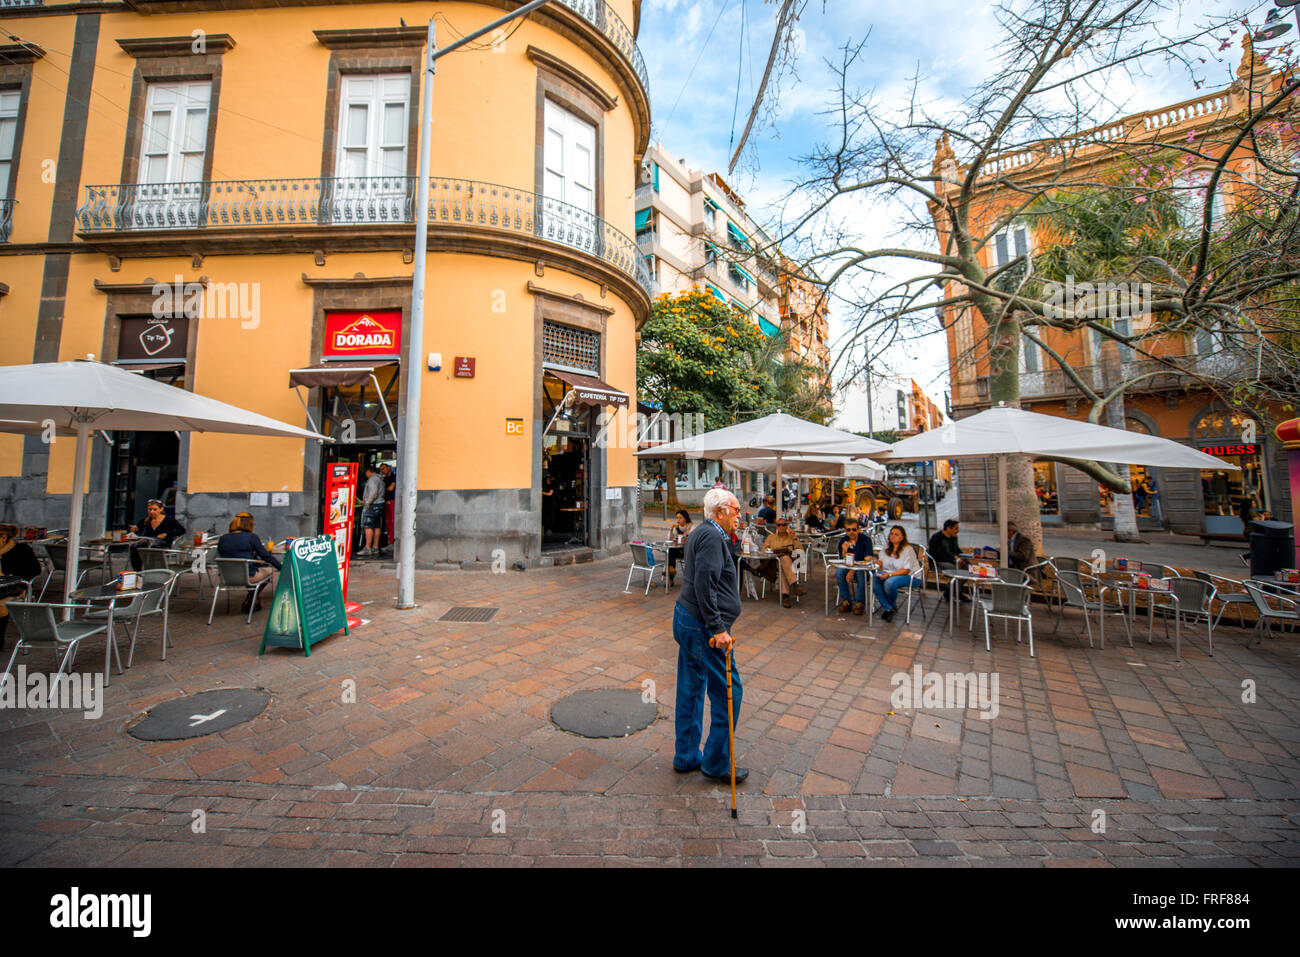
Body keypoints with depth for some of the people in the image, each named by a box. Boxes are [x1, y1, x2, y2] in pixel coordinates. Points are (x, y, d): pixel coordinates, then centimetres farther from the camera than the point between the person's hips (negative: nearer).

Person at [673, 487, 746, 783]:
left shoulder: (700, 533, 15)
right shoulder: (712, 536, -17)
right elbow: (704, 585, -25)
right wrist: (718, 629, -23)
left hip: (685, 618, 10)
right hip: (702, 625, -10)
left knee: (690, 691, 18)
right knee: (729, 693, 4)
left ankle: (686, 758, 32)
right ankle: (716, 764, 20)